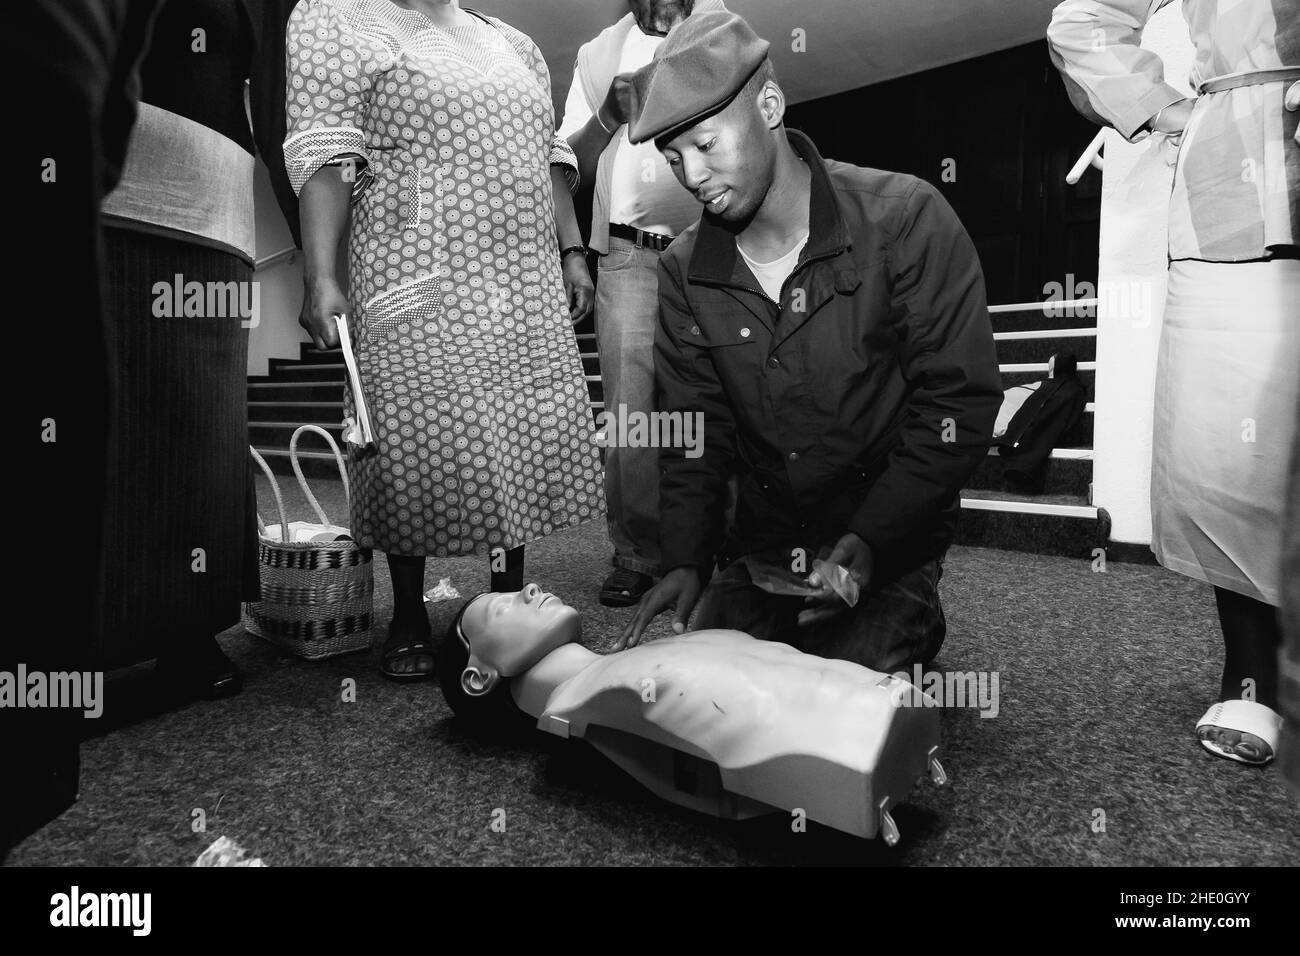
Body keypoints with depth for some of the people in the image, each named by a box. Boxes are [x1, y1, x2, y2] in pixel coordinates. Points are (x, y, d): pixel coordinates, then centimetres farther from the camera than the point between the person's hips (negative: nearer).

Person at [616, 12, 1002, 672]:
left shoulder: (905, 220, -13)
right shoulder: (684, 271, -1)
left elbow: (960, 401, -13)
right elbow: (694, 428, 2)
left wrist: (872, 539, -23)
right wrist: (684, 558, -10)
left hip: (888, 544, -3)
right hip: (761, 547, 4)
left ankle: (905, 624, 16)